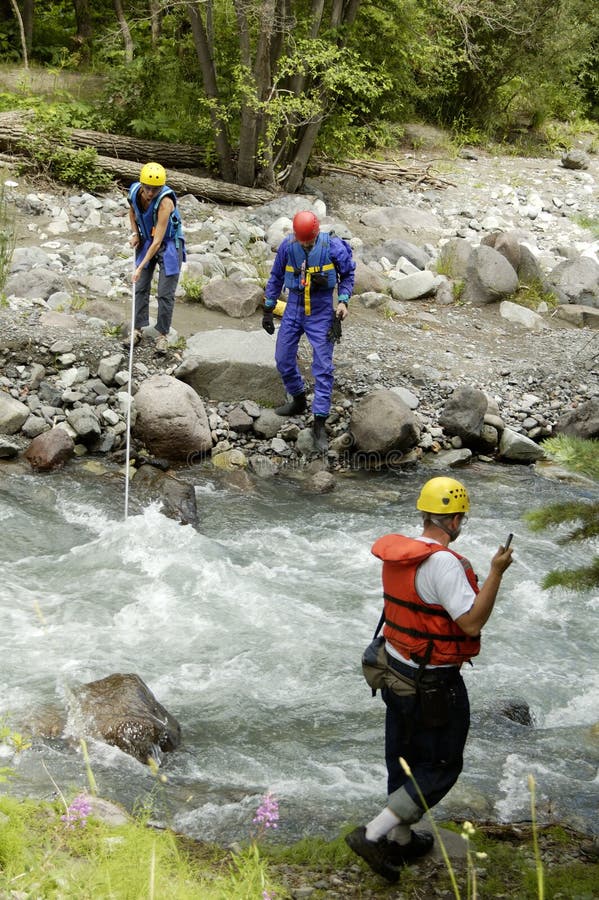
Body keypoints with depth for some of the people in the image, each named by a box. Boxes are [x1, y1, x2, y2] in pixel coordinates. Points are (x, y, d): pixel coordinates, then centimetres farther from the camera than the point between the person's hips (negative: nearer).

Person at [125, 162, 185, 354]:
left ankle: (163, 335, 7)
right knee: (140, 288, 6)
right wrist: (134, 233, -2)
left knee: (165, 293, -4)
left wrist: (141, 267, -33)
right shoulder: (134, 191, -15)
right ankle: (138, 330, 16)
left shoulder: (165, 201, -33)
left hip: (169, 245, -6)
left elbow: (158, 241, -32)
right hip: (146, 242, 6)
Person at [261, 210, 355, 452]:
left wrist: (343, 301, -12)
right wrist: (268, 310, 7)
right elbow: (276, 278, 6)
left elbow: (348, 274, 1)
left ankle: (319, 425, -3)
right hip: (294, 307, 3)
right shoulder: (287, 246, -8)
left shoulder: (333, 247, -15)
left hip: (321, 311, -3)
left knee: (323, 367, -6)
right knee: (283, 359, 9)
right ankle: (298, 400, 36)